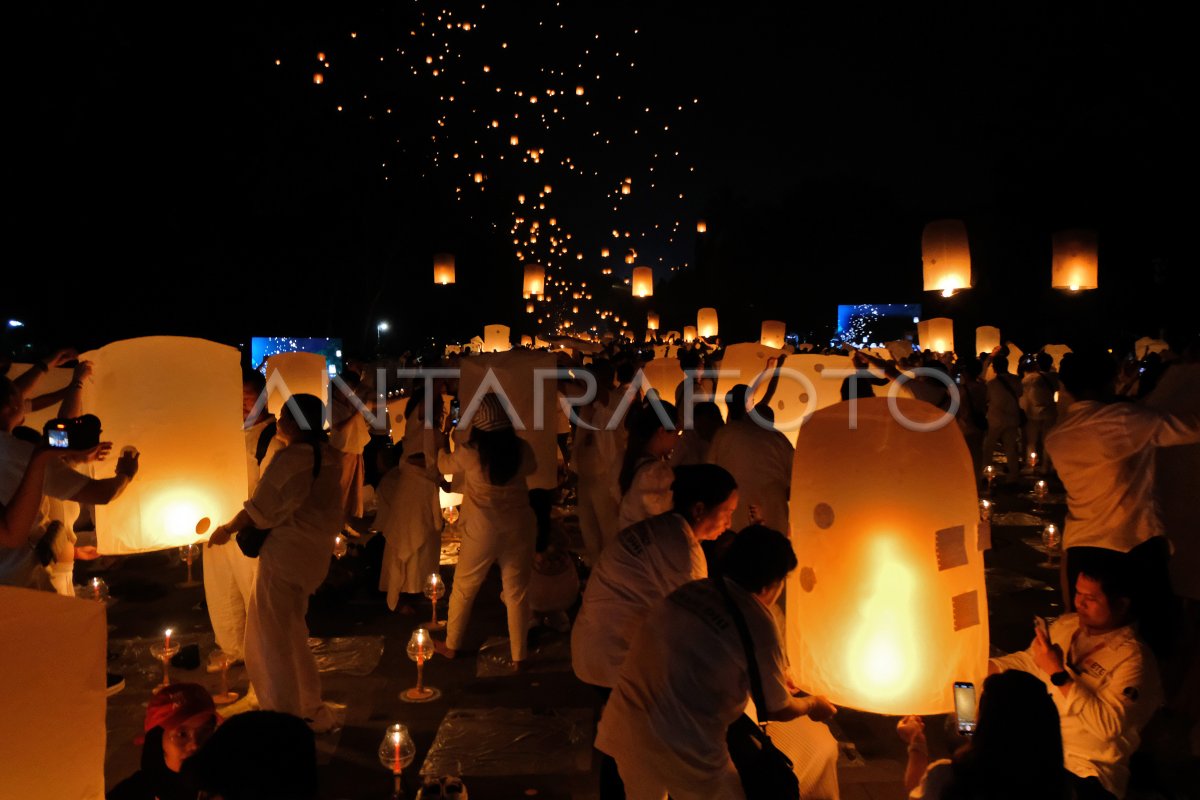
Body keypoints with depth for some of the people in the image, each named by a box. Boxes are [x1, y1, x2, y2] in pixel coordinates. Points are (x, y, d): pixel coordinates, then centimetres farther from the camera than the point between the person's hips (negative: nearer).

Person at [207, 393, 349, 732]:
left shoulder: (292, 457, -18)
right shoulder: (327, 456, 6)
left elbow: (262, 507, -15)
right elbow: (335, 510, 14)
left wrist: (228, 530, -2)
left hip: (285, 554, -9)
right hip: (314, 554, 9)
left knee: (274, 638, 5)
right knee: (292, 633, 22)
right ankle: (310, 710, 30)